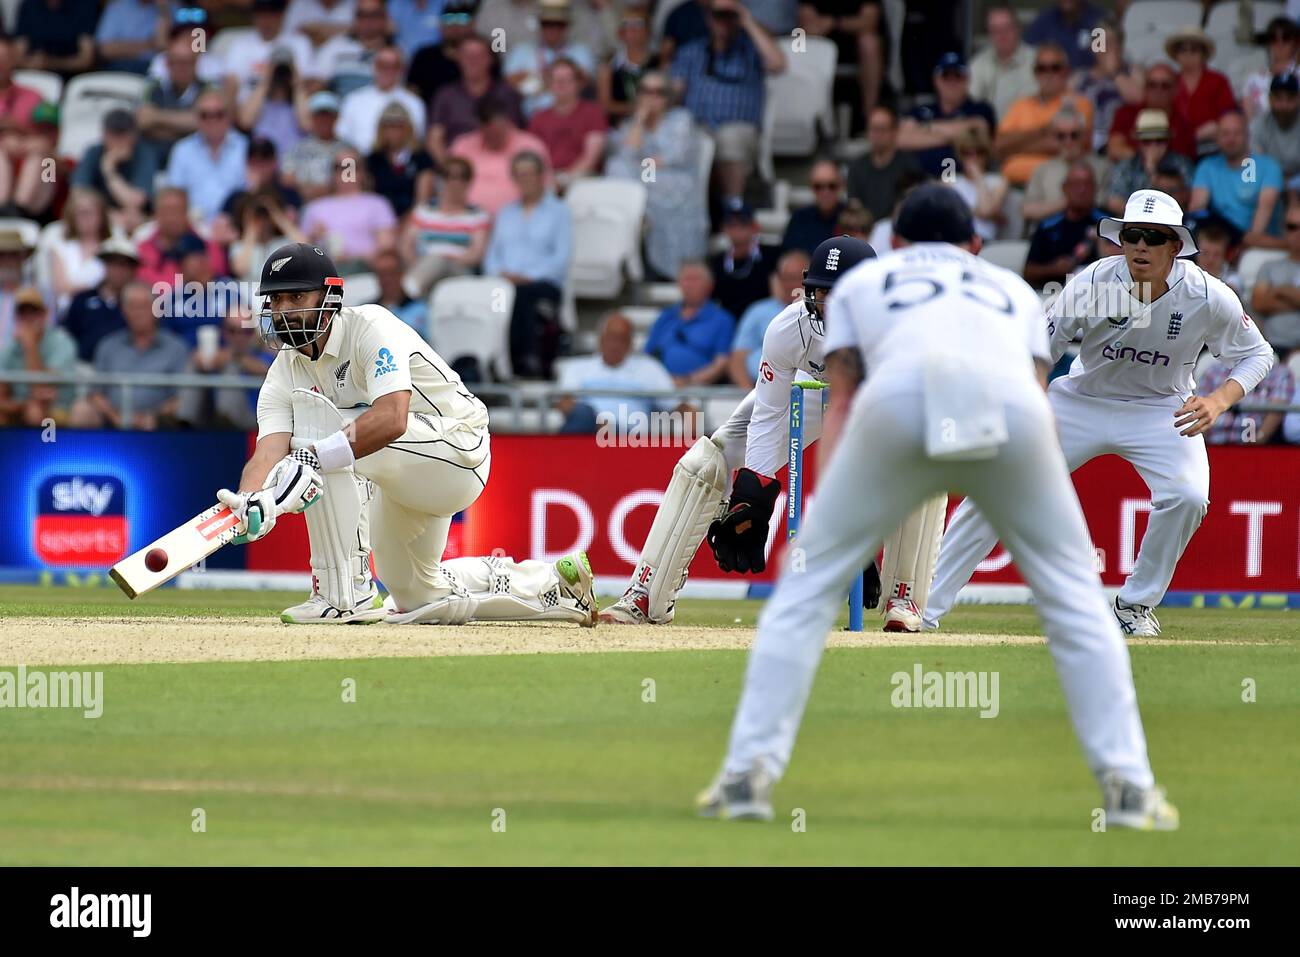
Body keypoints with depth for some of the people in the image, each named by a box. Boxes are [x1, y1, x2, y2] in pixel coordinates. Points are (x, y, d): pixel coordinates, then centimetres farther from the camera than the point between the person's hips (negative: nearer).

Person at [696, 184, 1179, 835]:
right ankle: (1129, 787, 8)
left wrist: (814, 518, 18)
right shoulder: (1013, 289, 40)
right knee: (1073, 595, 16)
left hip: (899, 397, -1)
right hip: (1012, 407, 1)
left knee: (808, 584, 13)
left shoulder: (861, 281, 36)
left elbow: (842, 400, 24)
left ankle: (747, 775, 6)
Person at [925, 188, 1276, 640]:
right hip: (1081, 401, 0)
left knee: (1187, 497, -26)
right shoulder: (1093, 284, -22)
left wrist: (1219, 400, -26)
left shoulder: (1209, 297, -21)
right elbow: (1041, 349, -12)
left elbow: (1256, 354, -7)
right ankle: (926, 609, -2)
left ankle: (1136, 604, -1)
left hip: (1160, 411, 0)